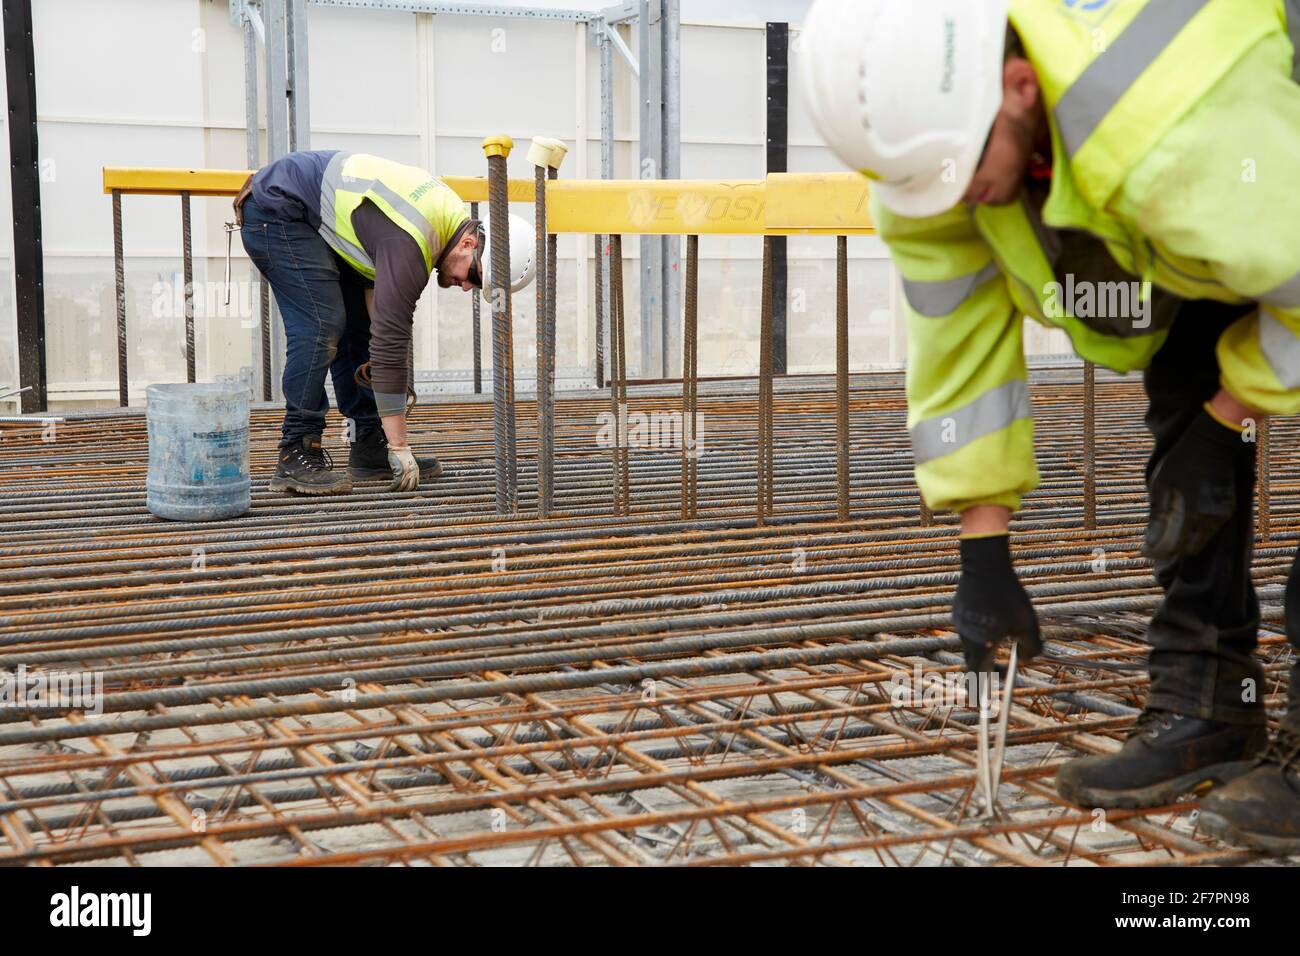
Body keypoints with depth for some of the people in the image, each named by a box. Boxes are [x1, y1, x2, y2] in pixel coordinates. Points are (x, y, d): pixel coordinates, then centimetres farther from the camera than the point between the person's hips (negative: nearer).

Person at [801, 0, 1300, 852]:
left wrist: (1221, 426, -17)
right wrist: (983, 550, -11)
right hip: (1227, 209, 6)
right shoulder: (930, 121, -22)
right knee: (1183, 405, 0)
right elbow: (956, 337, -15)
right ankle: (1204, 704, 11)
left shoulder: (1177, 139, -45)